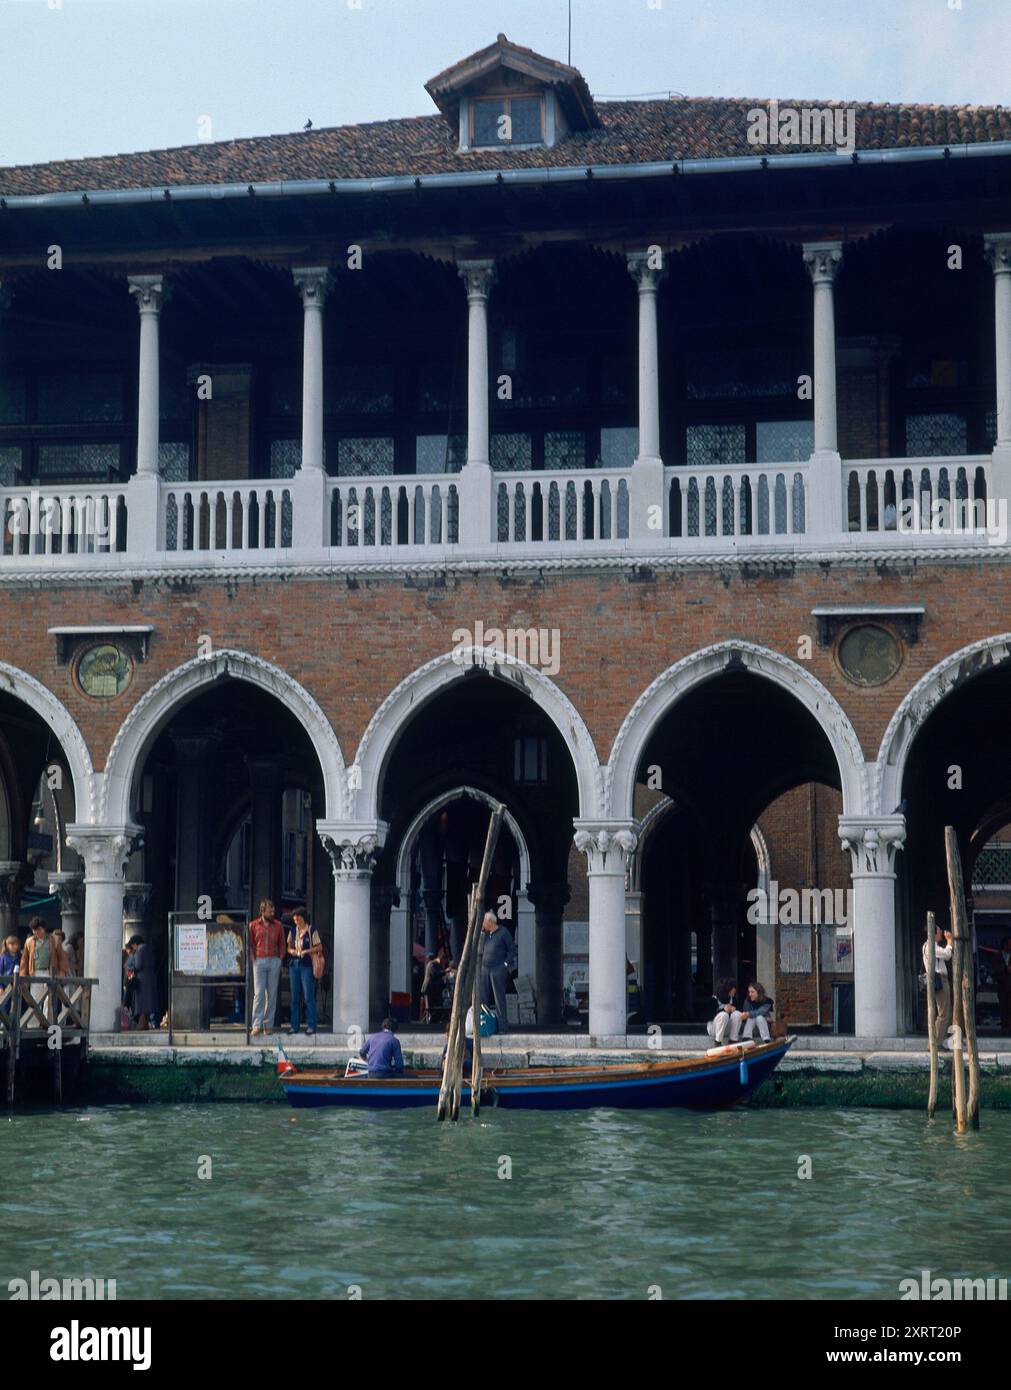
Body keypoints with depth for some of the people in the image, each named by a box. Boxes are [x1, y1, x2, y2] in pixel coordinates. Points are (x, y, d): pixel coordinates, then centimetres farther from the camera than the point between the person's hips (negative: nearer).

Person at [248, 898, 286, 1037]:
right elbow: (250, 944, 7)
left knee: (272, 994, 3)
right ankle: (257, 1024, -9)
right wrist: (253, 959, -2)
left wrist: (280, 959, 2)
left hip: (274, 962, 2)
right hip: (259, 962, -2)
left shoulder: (278, 925, 8)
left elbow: (282, 944, 13)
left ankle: (268, 1024, 9)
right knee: (259, 993, -8)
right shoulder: (253, 925, 4)